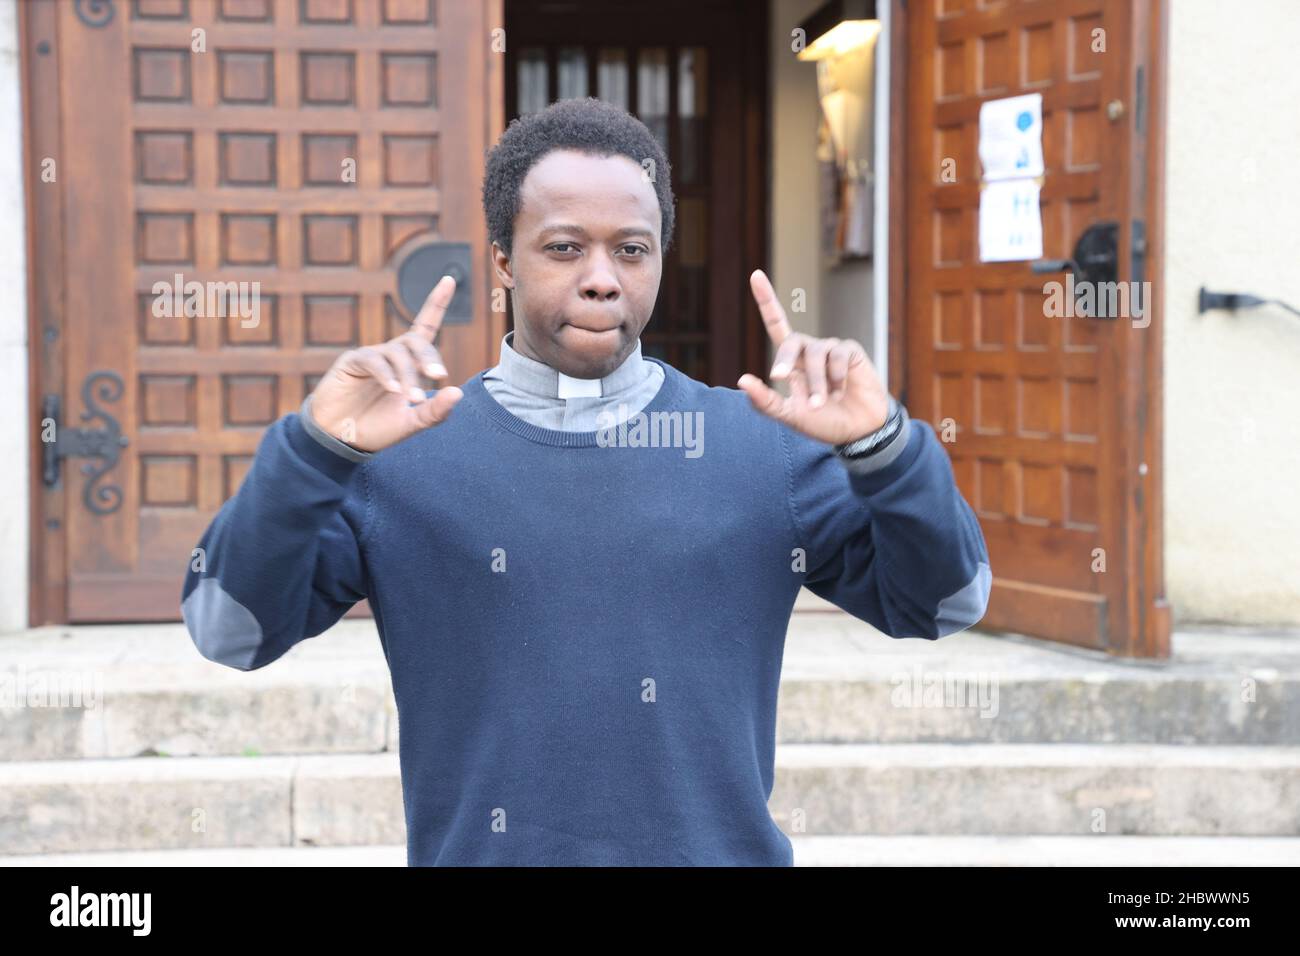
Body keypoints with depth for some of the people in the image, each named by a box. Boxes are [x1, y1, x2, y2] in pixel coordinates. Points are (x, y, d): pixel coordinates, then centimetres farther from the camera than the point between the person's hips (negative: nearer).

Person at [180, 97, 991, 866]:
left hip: (719, 844, 1)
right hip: (476, 847, -1)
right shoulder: (396, 460, -3)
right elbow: (229, 629, -9)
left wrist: (876, 442, -19)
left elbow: (945, 602, -2)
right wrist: (318, 447, -23)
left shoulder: (762, 446, 0)